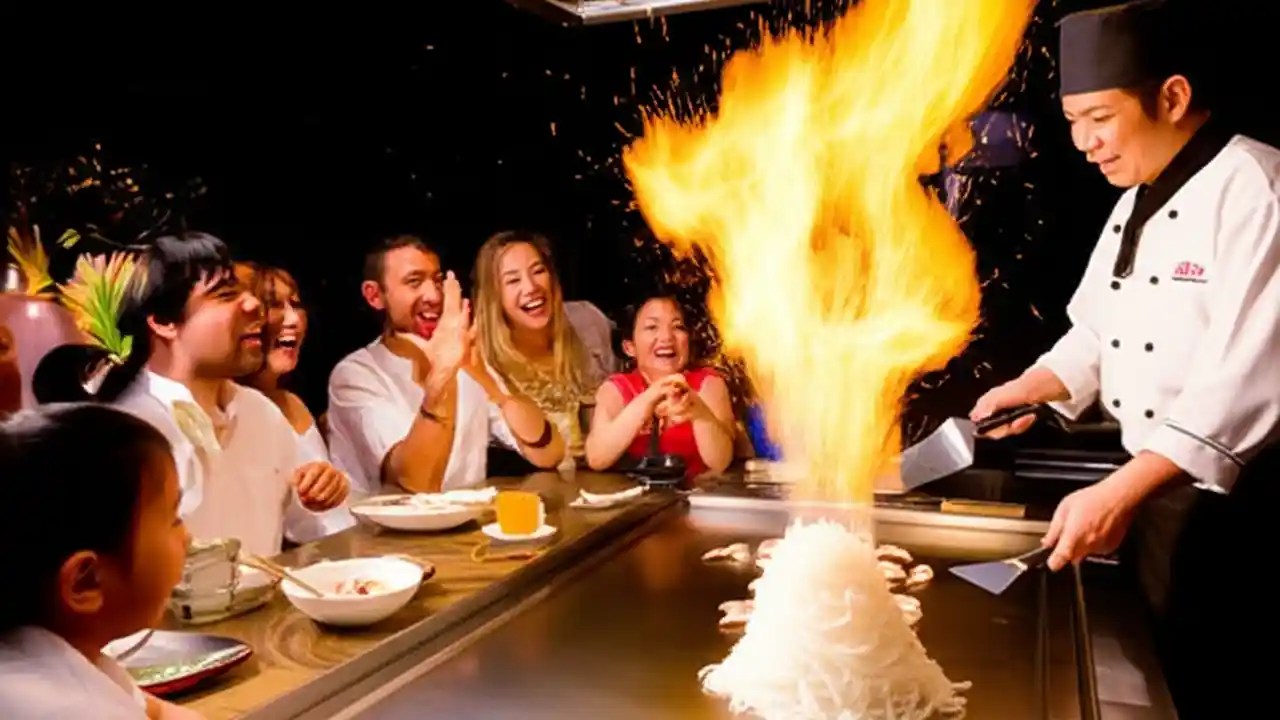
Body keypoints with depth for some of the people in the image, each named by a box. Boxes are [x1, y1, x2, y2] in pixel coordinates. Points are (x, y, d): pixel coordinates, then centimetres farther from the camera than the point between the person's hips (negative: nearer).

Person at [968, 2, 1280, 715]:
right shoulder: (1138, 203, 10)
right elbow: (1097, 335, 16)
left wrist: (1119, 492, -29)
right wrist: (1030, 389, -2)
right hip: (1156, 485, 8)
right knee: (1161, 662, 18)